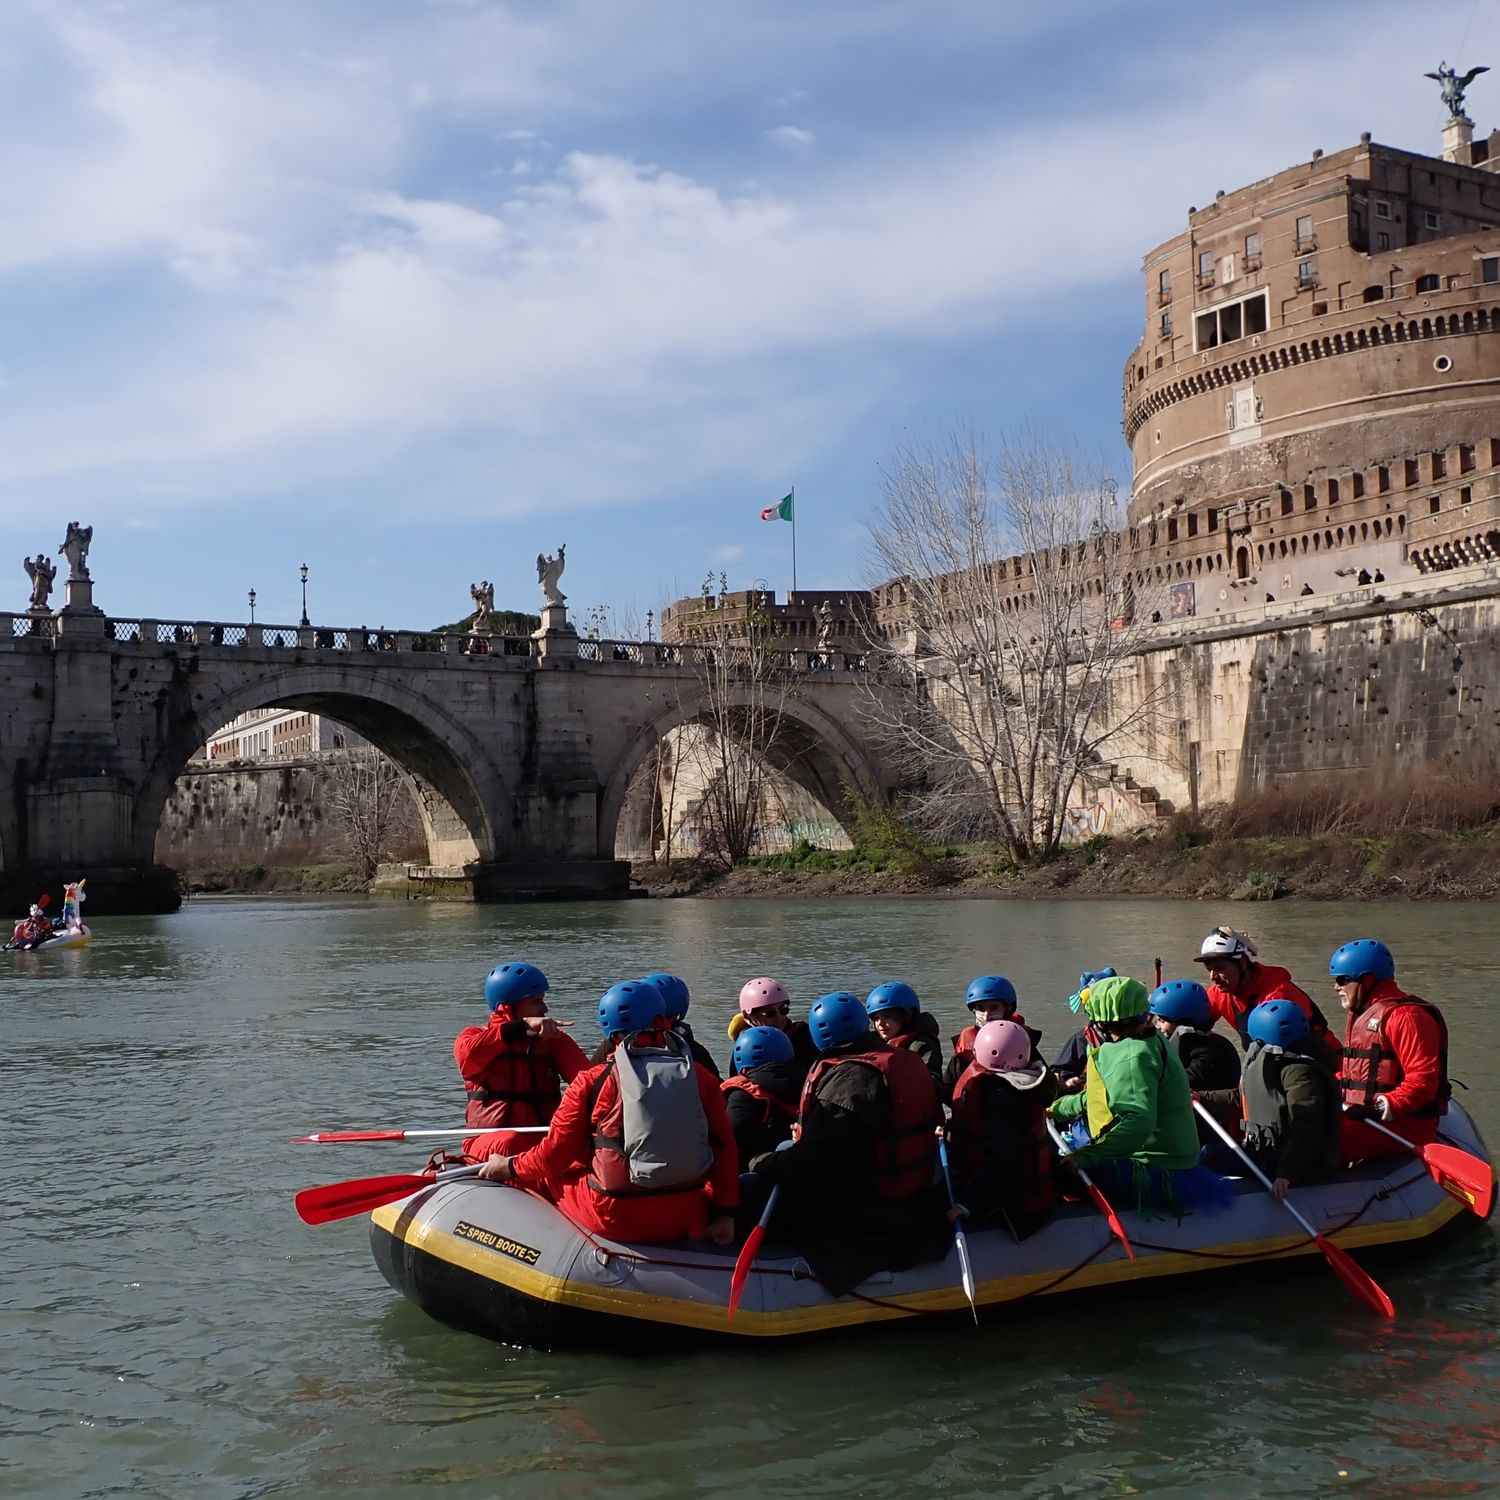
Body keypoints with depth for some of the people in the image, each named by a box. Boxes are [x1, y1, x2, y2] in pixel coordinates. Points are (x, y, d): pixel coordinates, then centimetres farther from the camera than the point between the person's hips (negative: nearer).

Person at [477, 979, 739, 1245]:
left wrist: (508, 1167, 18)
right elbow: (724, 1149, 0)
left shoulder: (592, 1082, -7)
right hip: (686, 1222, 3)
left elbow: (554, 1155, 0)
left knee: (548, 1175, 21)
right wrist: (726, 1213, 7)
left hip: (615, 1221, -3)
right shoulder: (703, 1079, 0)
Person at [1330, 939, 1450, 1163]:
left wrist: (1385, 1108, -27)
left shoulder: (1404, 1016, -12)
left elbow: (1424, 1079, -20)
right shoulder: (1360, 1015, 21)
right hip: (1362, 1116, 10)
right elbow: (1348, 1069, 30)